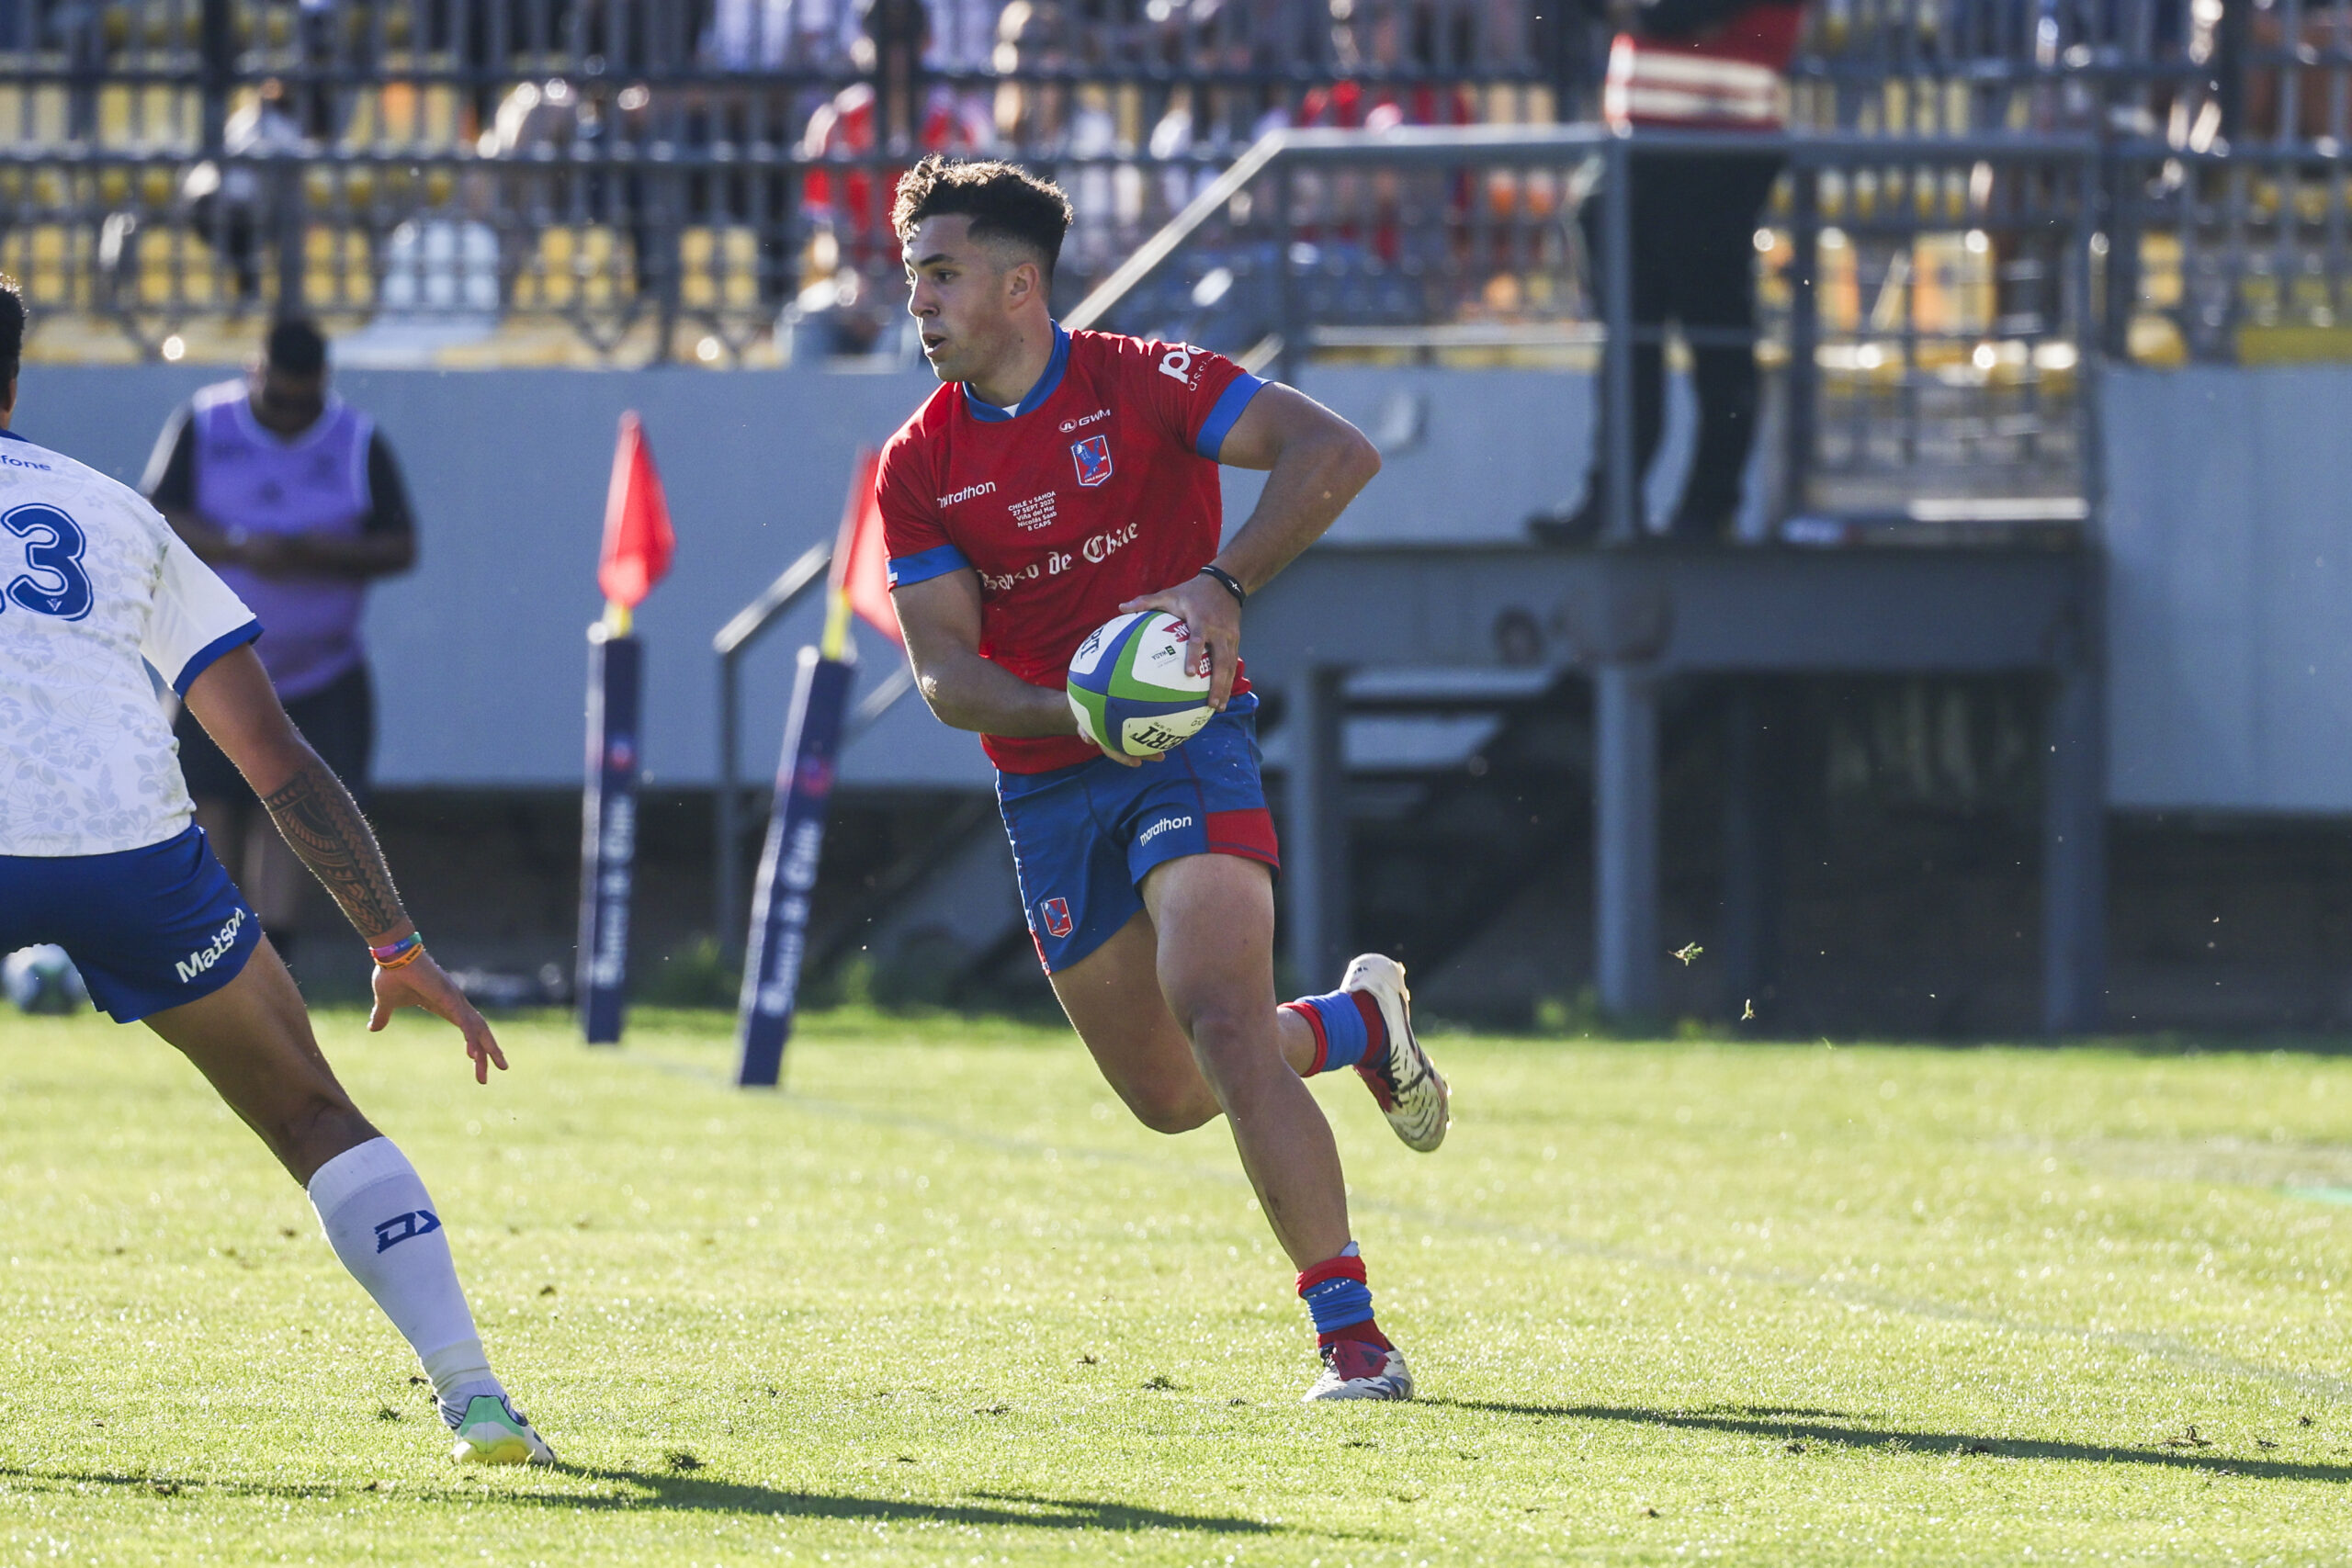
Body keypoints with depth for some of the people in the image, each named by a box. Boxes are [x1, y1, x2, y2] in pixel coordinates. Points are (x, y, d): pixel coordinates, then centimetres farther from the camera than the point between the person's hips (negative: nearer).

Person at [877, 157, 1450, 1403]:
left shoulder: (1138, 385, -9)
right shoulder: (918, 469, 2)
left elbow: (1335, 452, -18)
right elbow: (946, 676, -4)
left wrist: (1223, 584, -30)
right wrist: (1070, 714, -23)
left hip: (1186, 740, -5)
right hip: (1045, 780, 5)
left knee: (1222, 1030, -23)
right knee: (1166, 1095, 10)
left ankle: (1352, 1334, -19)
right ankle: (1359, 1022, 39)